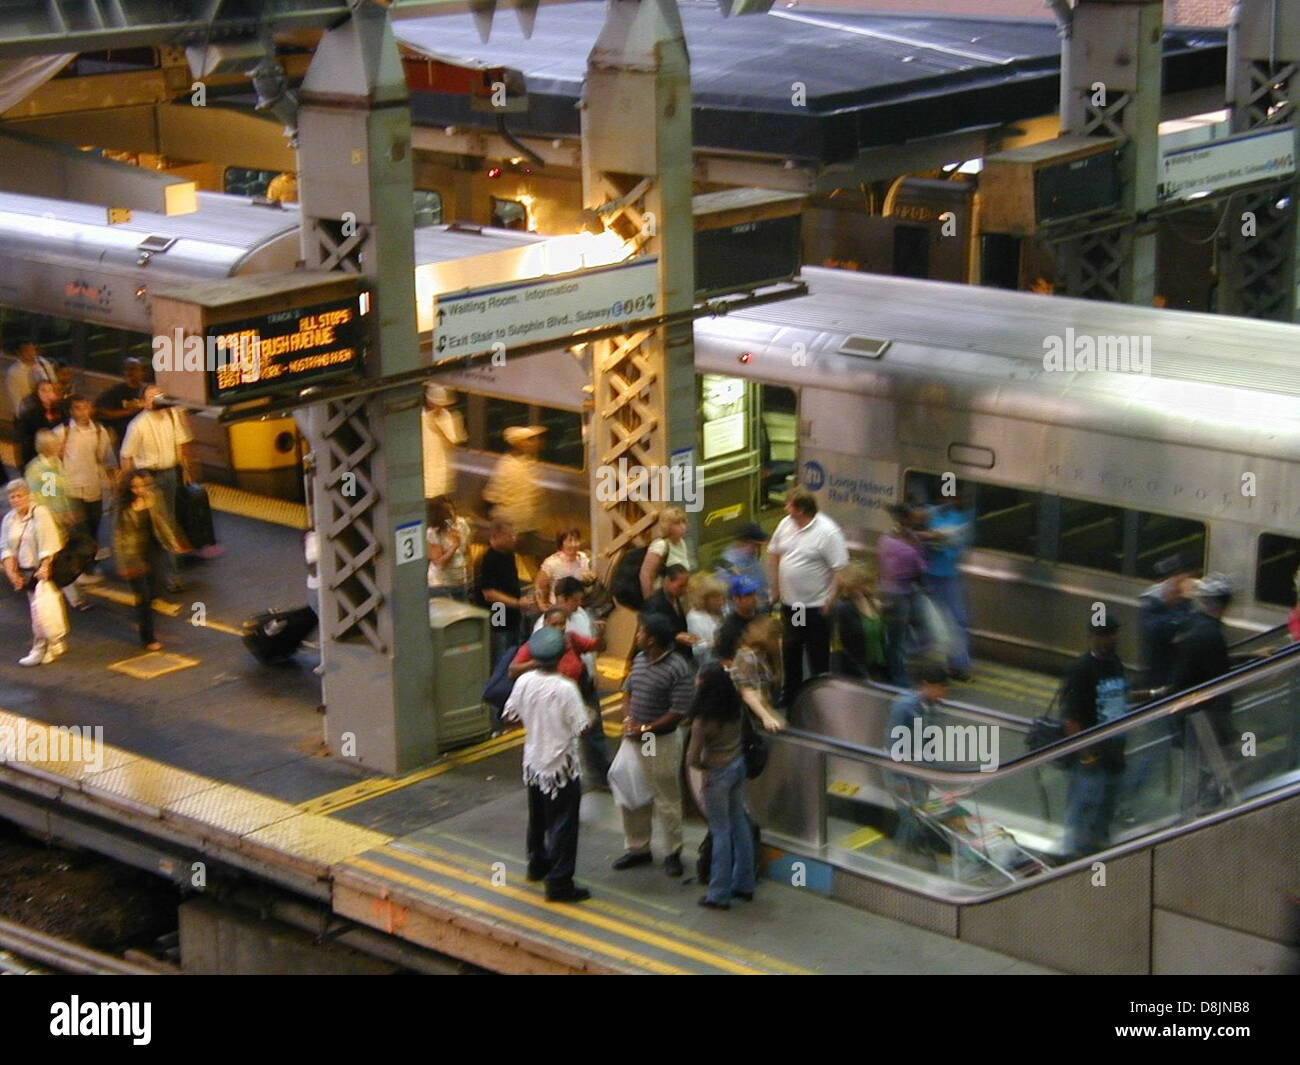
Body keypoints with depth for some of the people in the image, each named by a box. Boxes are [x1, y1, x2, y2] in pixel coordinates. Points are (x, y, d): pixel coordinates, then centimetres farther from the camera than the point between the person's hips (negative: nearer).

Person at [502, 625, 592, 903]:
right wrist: (588, 714, 0)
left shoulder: (524, 682, -8)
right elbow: (580, 728, -21)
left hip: (533, 762, 6)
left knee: (537, 817, 25)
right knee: (562, 825, 1)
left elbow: (511, 716, 4)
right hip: (561, 766, -6)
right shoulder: (565, 688, -24)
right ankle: (559, 883, 3)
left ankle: (537, 864, 42)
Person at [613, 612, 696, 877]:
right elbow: (628, 690, 15)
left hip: (661, 742, -7)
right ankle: (638, 848, 30)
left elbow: (679, 712, -21)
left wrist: (645, 729, -19)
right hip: (633, 737, 7)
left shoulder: (678, 670, -20)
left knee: (666, 799, 4)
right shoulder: (639, 660, 4)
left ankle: (673, 854, 17)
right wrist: (628, 720, -3)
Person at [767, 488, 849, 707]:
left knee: (818, 656, 5)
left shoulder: (827, 532, -20)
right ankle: (790, 696, 36)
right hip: (789, 603, 7)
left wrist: (830, 600, -19)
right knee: (791, 651, 20)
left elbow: (840, 568, -20)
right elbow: (774, 553, 14)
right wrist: (775, 588, 13)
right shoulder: (786, 524, 1)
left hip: (815, 606, -7)